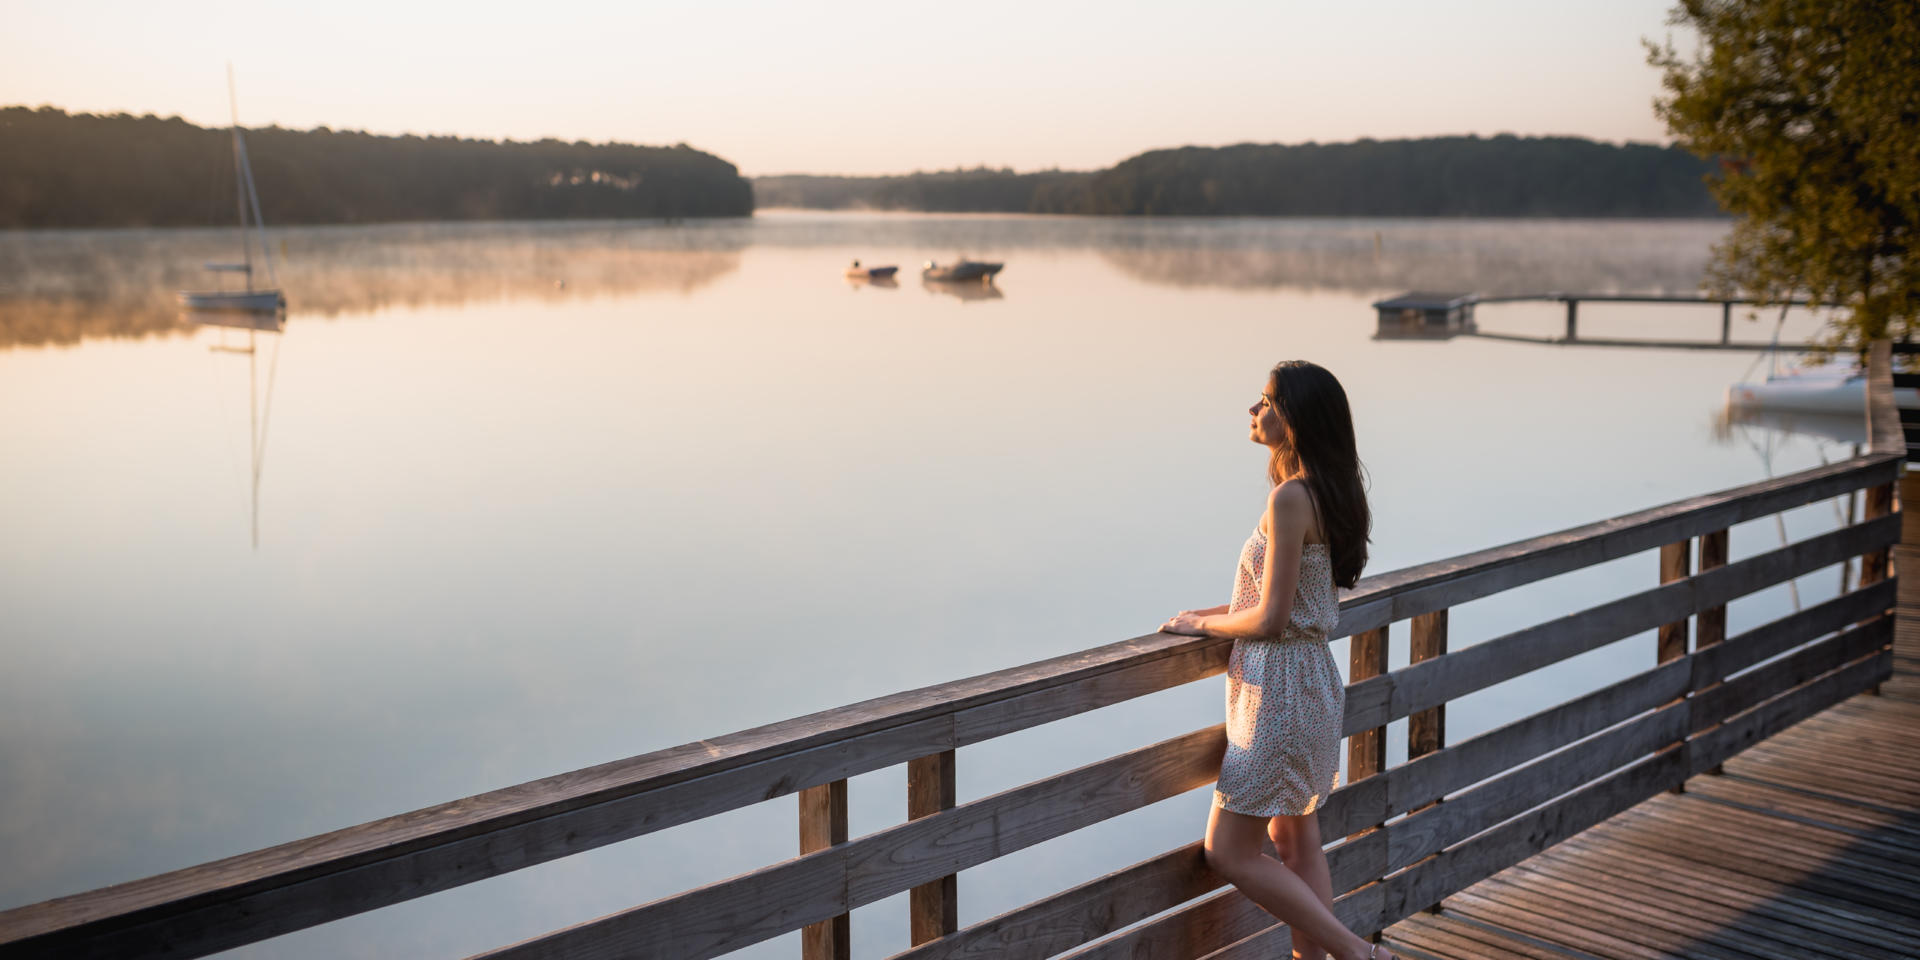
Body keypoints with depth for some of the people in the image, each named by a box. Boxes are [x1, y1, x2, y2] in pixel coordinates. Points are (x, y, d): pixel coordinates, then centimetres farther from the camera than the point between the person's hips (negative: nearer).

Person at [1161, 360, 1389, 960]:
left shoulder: (1290, 497, -22)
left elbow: (1269, 620, -22)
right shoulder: (1328, 492, 7)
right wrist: (1211, 614, 9)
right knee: (1296, 843, 18)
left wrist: (1203, 624, -6)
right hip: (1310, 680, 10)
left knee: (1228, 852, -1)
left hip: (1283, 687, -10)